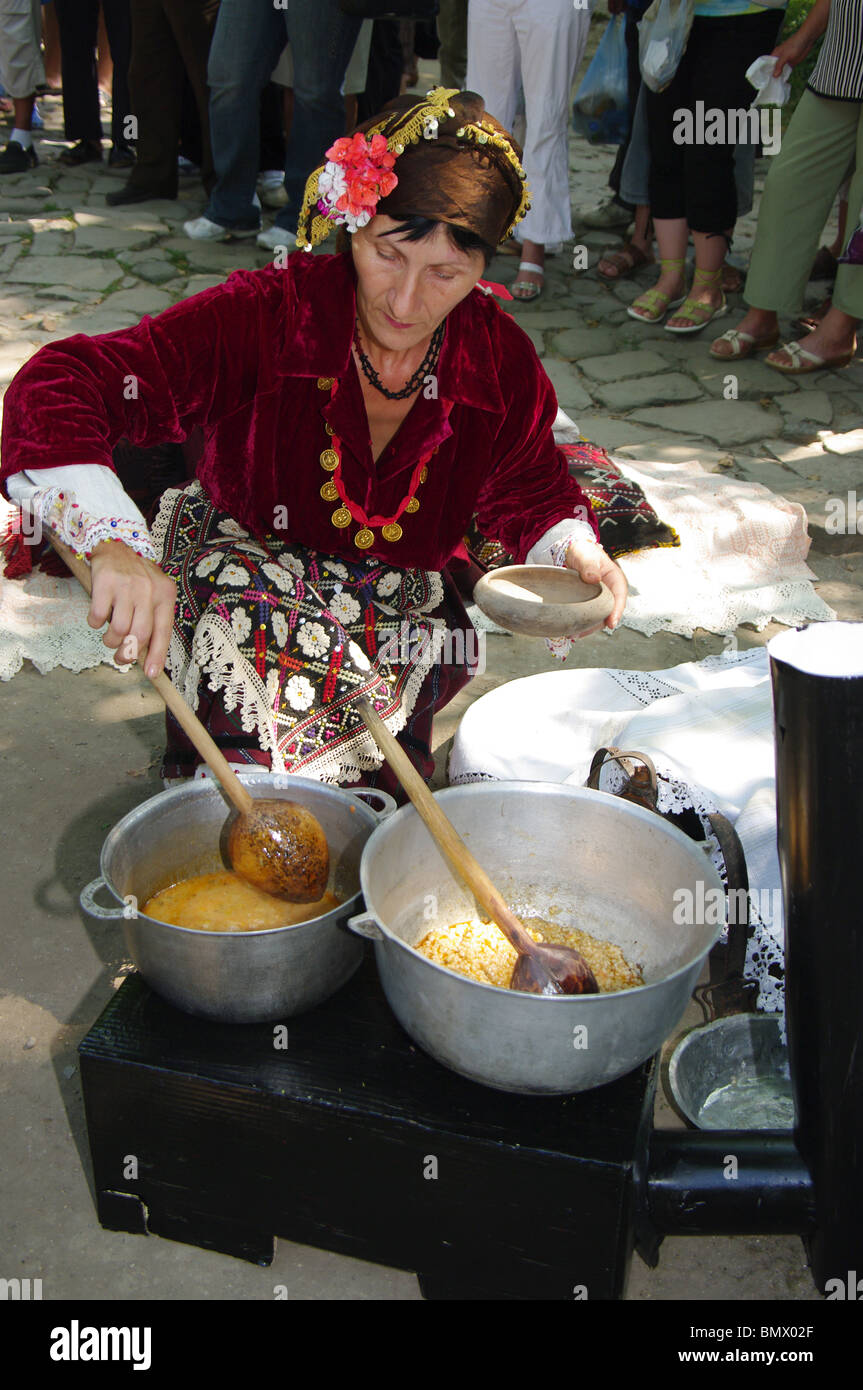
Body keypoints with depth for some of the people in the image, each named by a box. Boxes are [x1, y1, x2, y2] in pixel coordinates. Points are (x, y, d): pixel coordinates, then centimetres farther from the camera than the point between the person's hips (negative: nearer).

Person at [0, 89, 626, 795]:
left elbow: (531, 490, 9)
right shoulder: (263, 318, -24)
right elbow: (61, 385, -33)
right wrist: (115, 546, -50)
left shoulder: (500, 359, -11)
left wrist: (576, 552, -14)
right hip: (239, 570, -1)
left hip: (397, 599, 2)